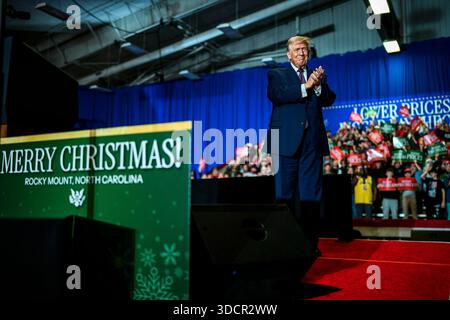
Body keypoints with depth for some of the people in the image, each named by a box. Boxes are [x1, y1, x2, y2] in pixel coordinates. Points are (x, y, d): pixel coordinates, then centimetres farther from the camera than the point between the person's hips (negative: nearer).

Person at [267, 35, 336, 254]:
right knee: (285, 194, -2)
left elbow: (329, 100, 6)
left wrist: (318, 86, -13)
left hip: (312, 140, 3)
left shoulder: (317, 75, 20)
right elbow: (276, 95, -9)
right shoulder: (277, 74, 11)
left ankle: (310, 243, 9)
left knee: (311, 195, 3)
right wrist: (305, 86, -14)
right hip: (287, 140, -3)